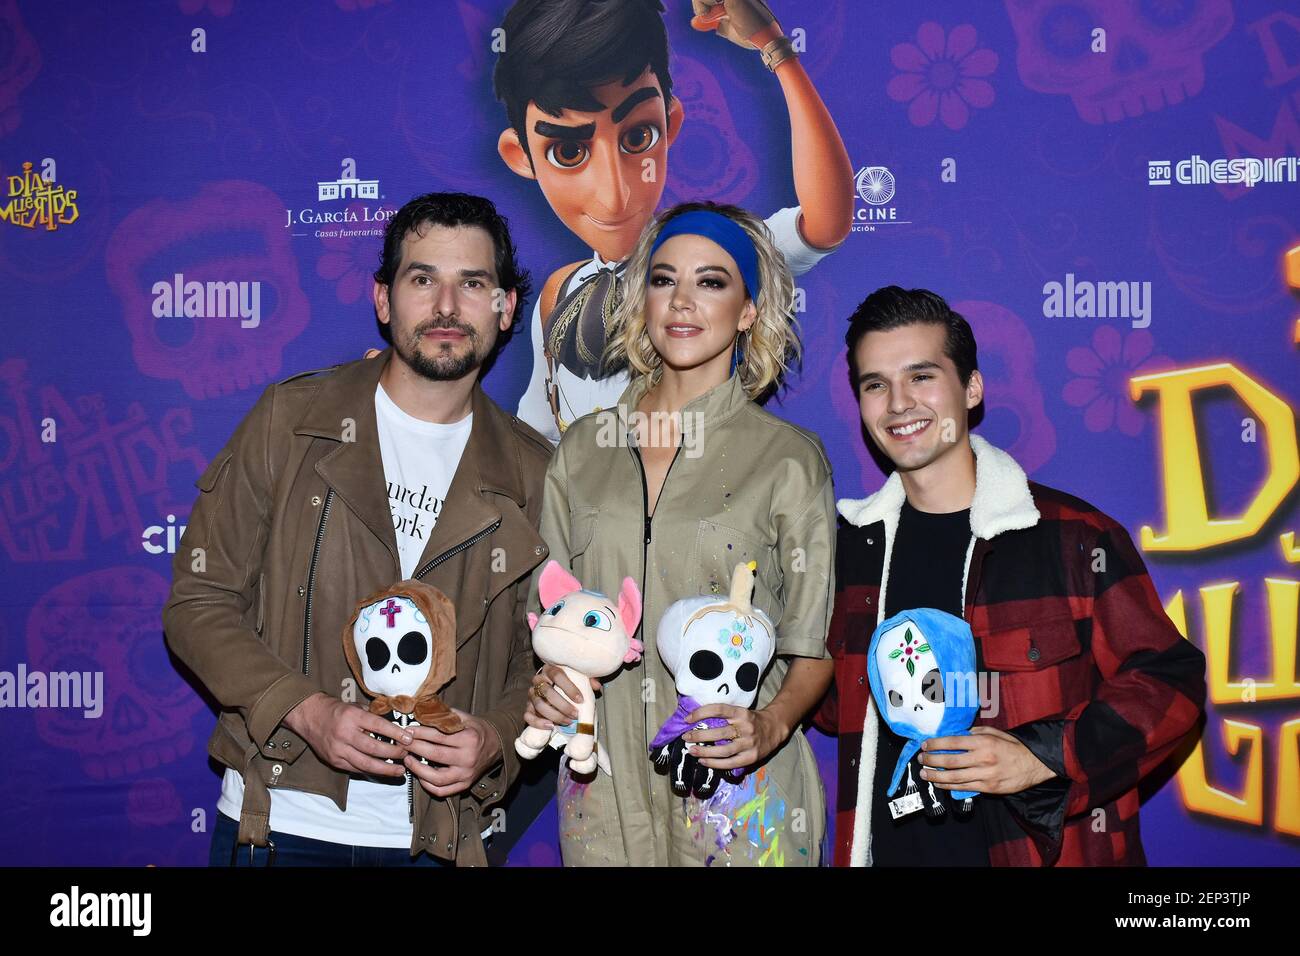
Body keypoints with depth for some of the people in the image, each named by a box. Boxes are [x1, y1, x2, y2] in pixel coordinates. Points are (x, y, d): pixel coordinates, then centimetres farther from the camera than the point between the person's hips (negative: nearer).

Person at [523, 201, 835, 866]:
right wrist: (546, 686, -5)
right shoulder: (582, 448, 6)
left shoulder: (790, 457, -4)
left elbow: (815, 644, -2)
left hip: (738, 790, -2)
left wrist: (771, 725, -19)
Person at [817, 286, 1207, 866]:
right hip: (889, 846, 4)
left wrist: (1045, 758, -20)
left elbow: (1170, 682, -9)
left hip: (1045, 848, -3)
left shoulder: (1075, 537, -11)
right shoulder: (852, 544, 1)